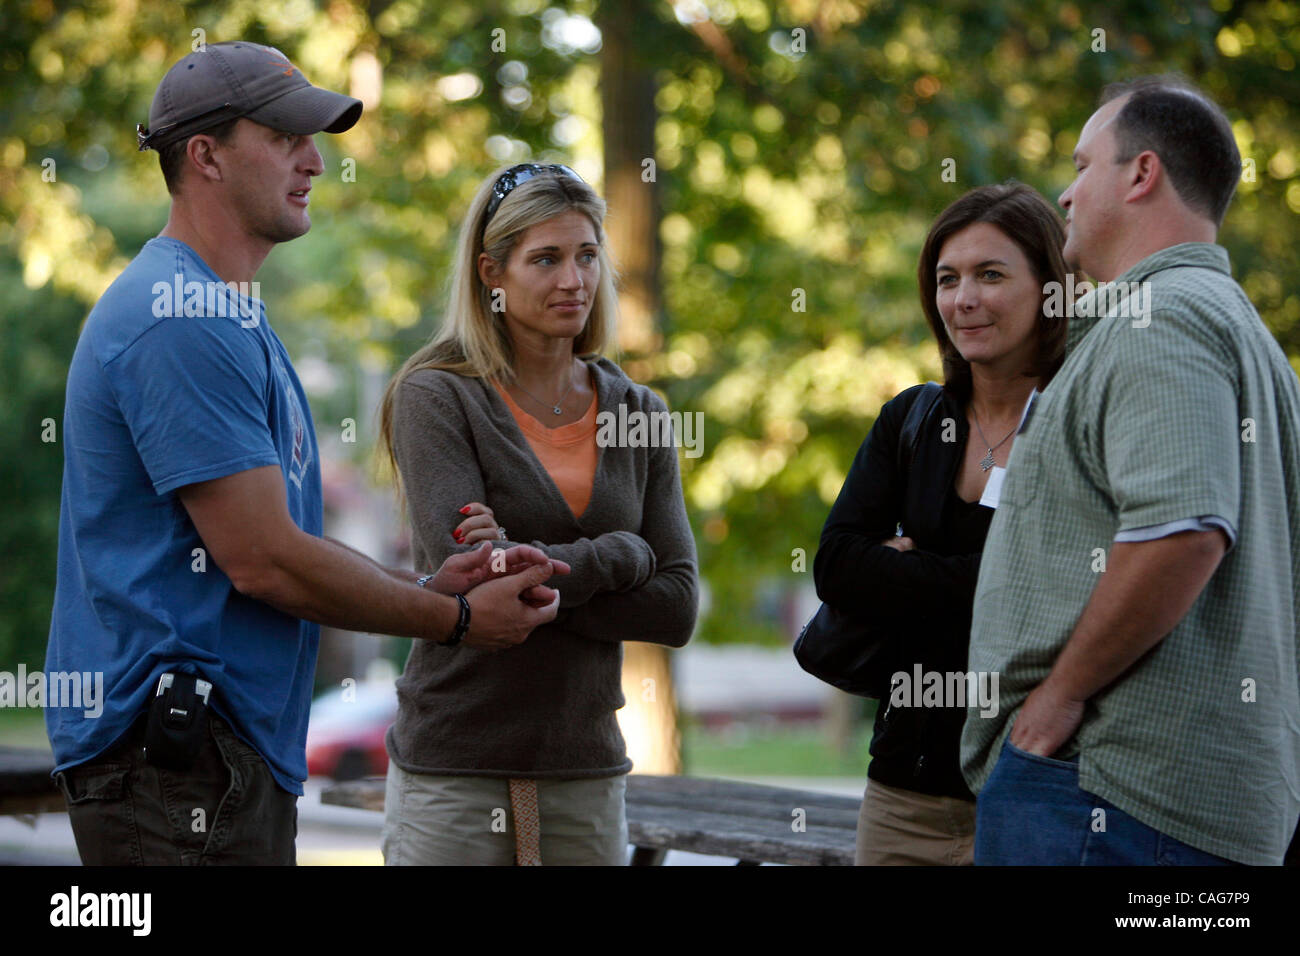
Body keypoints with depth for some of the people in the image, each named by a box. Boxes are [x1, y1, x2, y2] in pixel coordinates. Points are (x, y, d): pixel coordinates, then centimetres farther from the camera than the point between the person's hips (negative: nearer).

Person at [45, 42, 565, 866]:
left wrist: (431, 584, 6)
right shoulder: (182, 320, -15)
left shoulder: (229, 314, 19)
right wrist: (457, 620, -7)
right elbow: (261, 559, -18)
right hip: (173, 746, -11)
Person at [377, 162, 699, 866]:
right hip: (454, 769, -4)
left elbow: (676, 607, 0)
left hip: (587, 769, 4)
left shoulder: (638, 413, 10)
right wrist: (616, 556, -8)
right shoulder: (437, 398, -3)